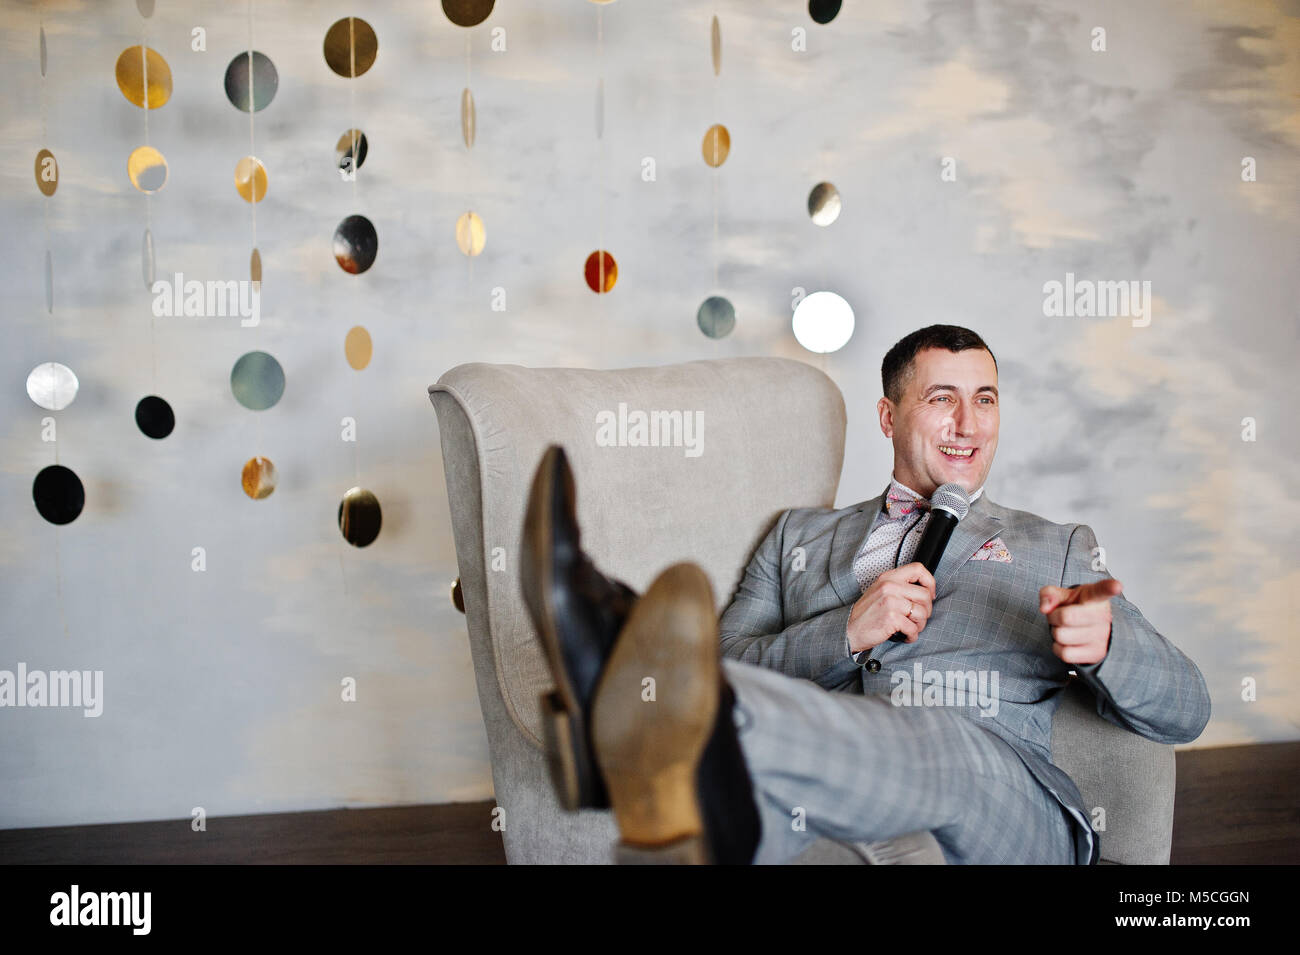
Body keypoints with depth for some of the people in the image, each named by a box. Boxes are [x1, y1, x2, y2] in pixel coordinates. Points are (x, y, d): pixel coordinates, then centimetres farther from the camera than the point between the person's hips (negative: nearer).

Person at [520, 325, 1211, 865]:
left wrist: (1102, 640, -8)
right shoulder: (800, 537, 29)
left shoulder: (1056, 549, 27)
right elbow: (724, 665, 15)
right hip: (837, 806, 2)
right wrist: (846, 633, -3)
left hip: (1008, 817, -2)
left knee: (948, 745, -39)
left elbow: (1184, 711, 16)